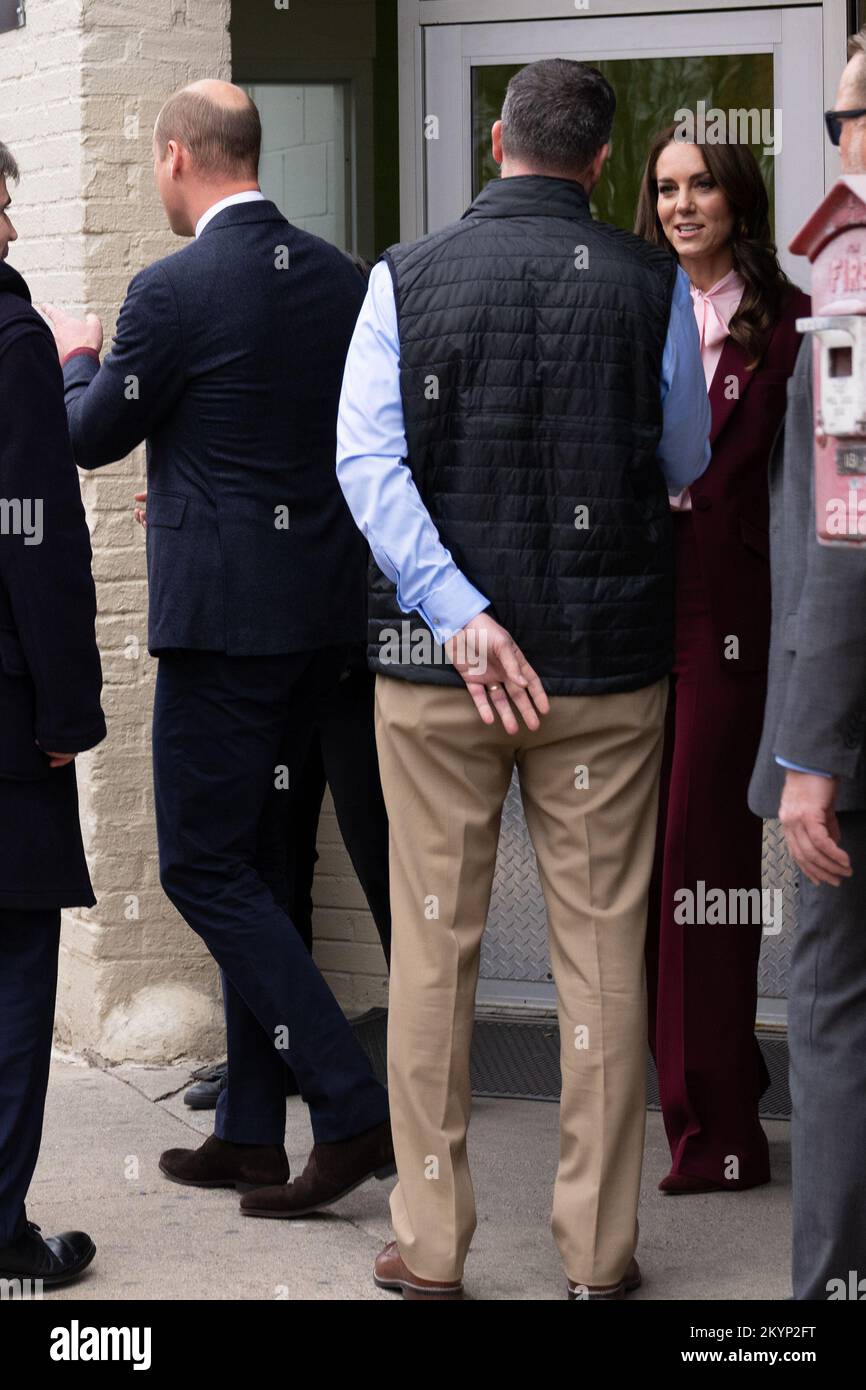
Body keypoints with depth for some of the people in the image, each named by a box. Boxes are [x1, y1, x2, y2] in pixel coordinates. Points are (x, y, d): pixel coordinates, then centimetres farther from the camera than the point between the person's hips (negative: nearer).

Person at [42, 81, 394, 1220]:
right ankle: (250, 1132, 20)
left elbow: (94, 436, -2)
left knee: (203, 868, 0)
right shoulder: (340, 276, 6)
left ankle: (353, 1109, -6)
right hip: (324, 604, 8)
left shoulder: (174, 291, -14)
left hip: (222, 613, -8)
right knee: (239, 856, 16)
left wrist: (77, 357, 20)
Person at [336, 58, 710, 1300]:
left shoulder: (409, 278, -1)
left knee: (432, 950, 8)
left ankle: (429, 1248, 13)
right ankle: (598, 1253, 12)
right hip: (609, 662, 0)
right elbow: (687, 464, 10)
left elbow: (368, 462, -11)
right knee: (601, 951, 7)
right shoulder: (653, 285, -2)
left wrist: (464, 618, -16)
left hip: (433, 662, 1)